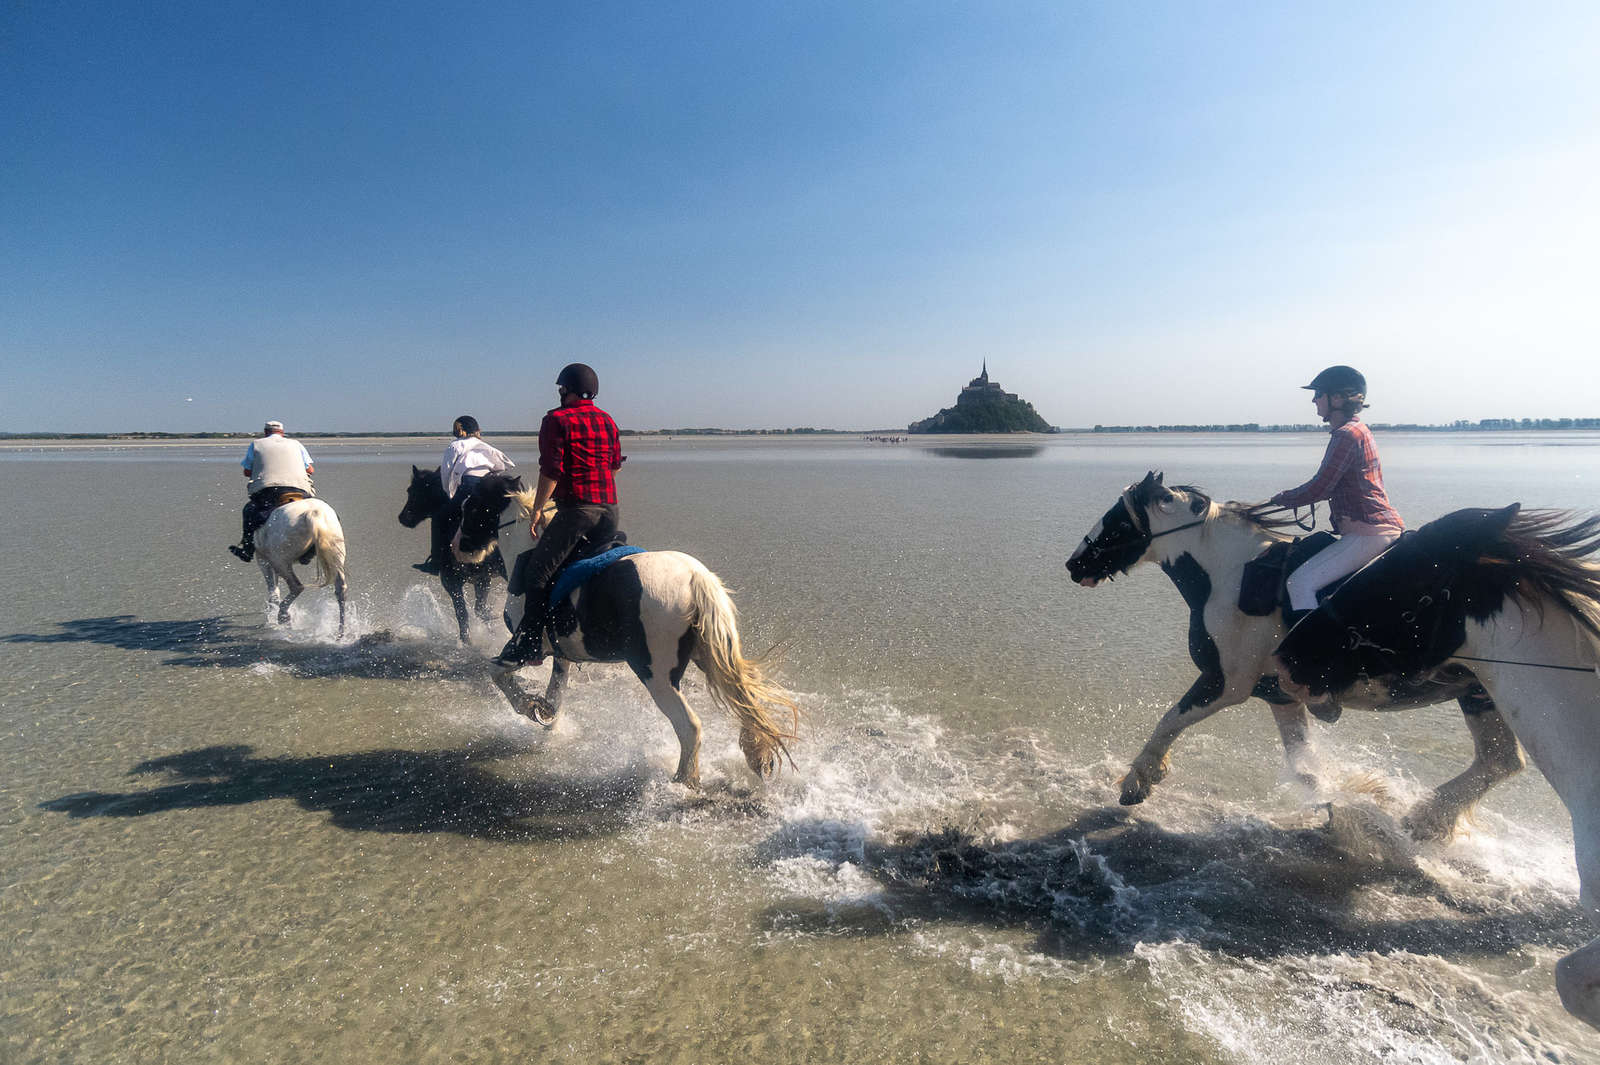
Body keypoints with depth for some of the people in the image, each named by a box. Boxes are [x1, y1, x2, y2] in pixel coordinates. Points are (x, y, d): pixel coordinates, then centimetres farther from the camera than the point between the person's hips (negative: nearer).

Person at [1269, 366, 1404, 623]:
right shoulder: (1361, 430, 18)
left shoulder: (1346, 435, -15)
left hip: (1367, 533, -11)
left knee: (1300, 582, -20)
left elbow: (1319, 488, -15)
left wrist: (1280, 499, -1)